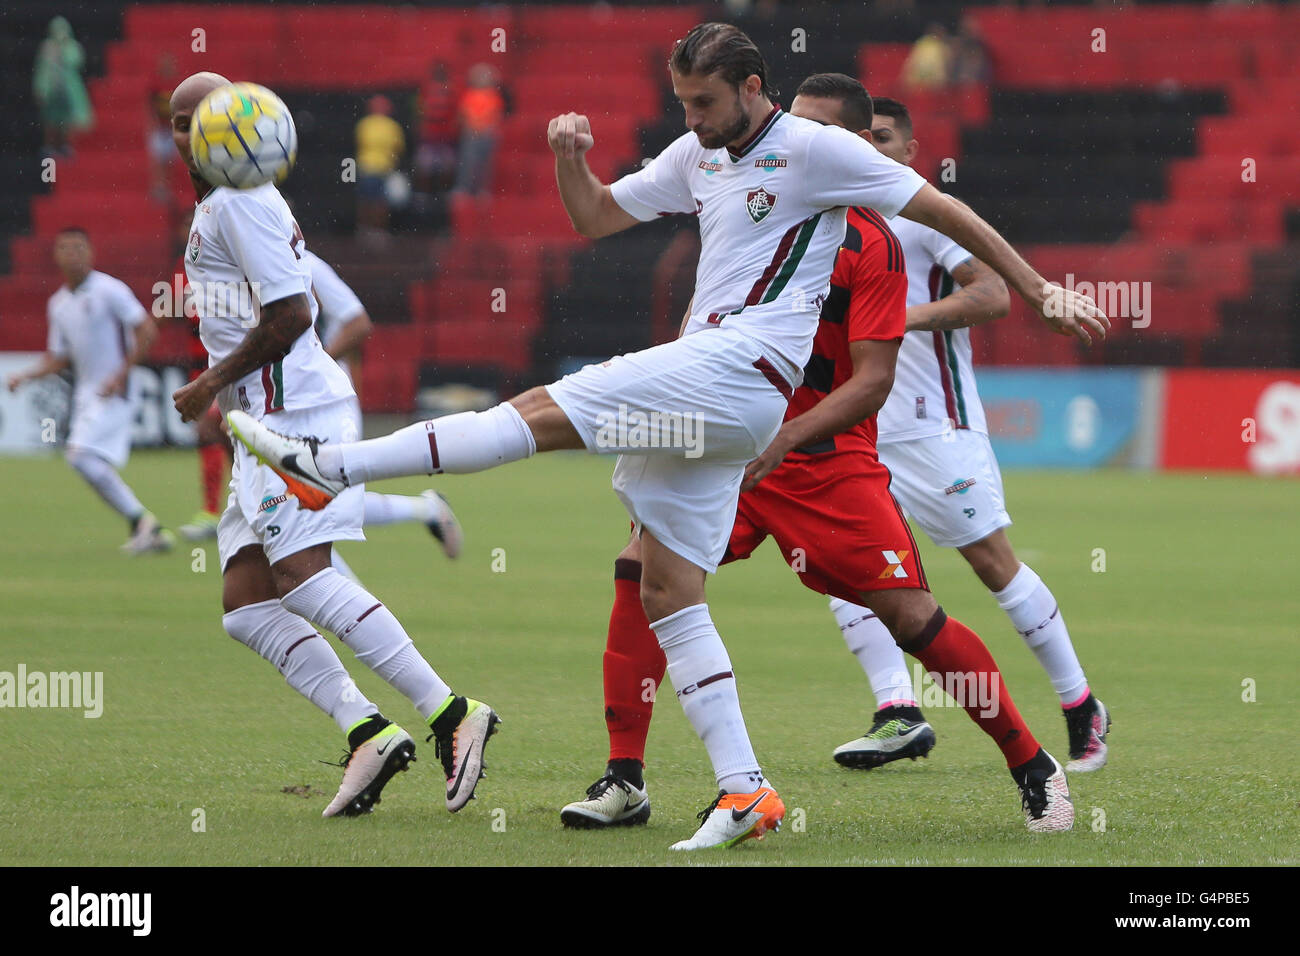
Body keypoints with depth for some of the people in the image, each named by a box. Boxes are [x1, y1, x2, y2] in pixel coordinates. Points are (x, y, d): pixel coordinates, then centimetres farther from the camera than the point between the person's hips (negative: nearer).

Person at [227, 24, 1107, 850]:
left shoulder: (817, 150, -2)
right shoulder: (699, 155, 19)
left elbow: (945, 212, 1)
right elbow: (595, 217, 26)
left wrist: (1042, 292, 0)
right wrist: (570, 156, 5)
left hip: (742, 368, -9)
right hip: (701, 393, 9)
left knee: (544, 413, -18)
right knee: (668, 593, 3)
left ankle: (331, 469, -19)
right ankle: (744, 793, 0)